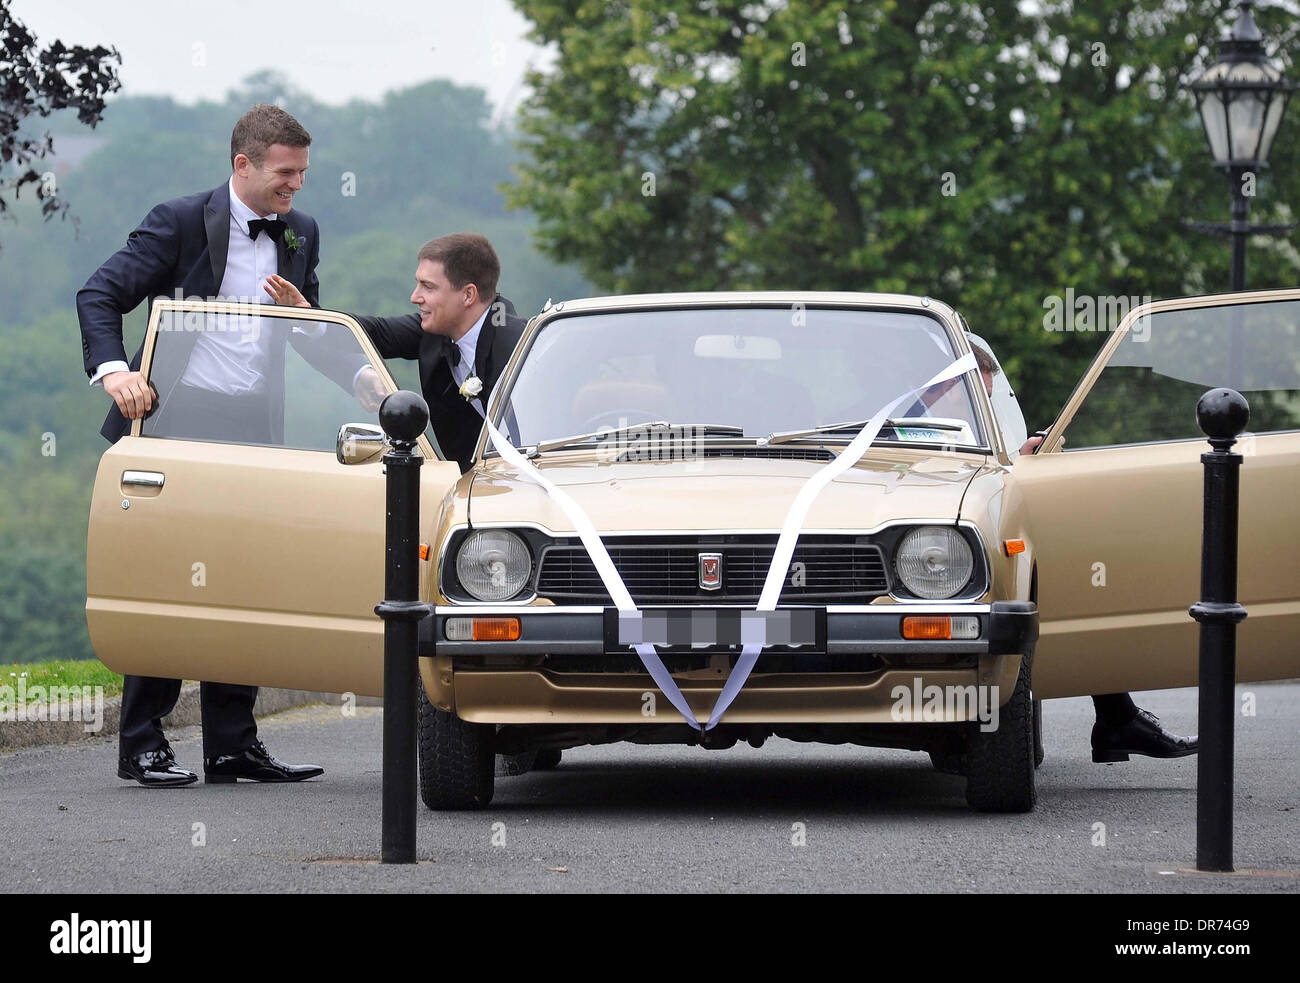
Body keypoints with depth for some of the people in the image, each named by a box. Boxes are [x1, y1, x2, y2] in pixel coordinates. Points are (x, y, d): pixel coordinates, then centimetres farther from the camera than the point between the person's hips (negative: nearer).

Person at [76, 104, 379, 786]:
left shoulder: (300, 235, 11)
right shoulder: (181, 223, -7)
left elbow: (308, 327, 22)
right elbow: (99, 295, -8)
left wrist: (358, 374, 4)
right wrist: (113, 370, -24)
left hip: (253, 435, 6)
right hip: (174, 423, -6)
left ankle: (231, 744, 11)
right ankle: (142, 747, 1)